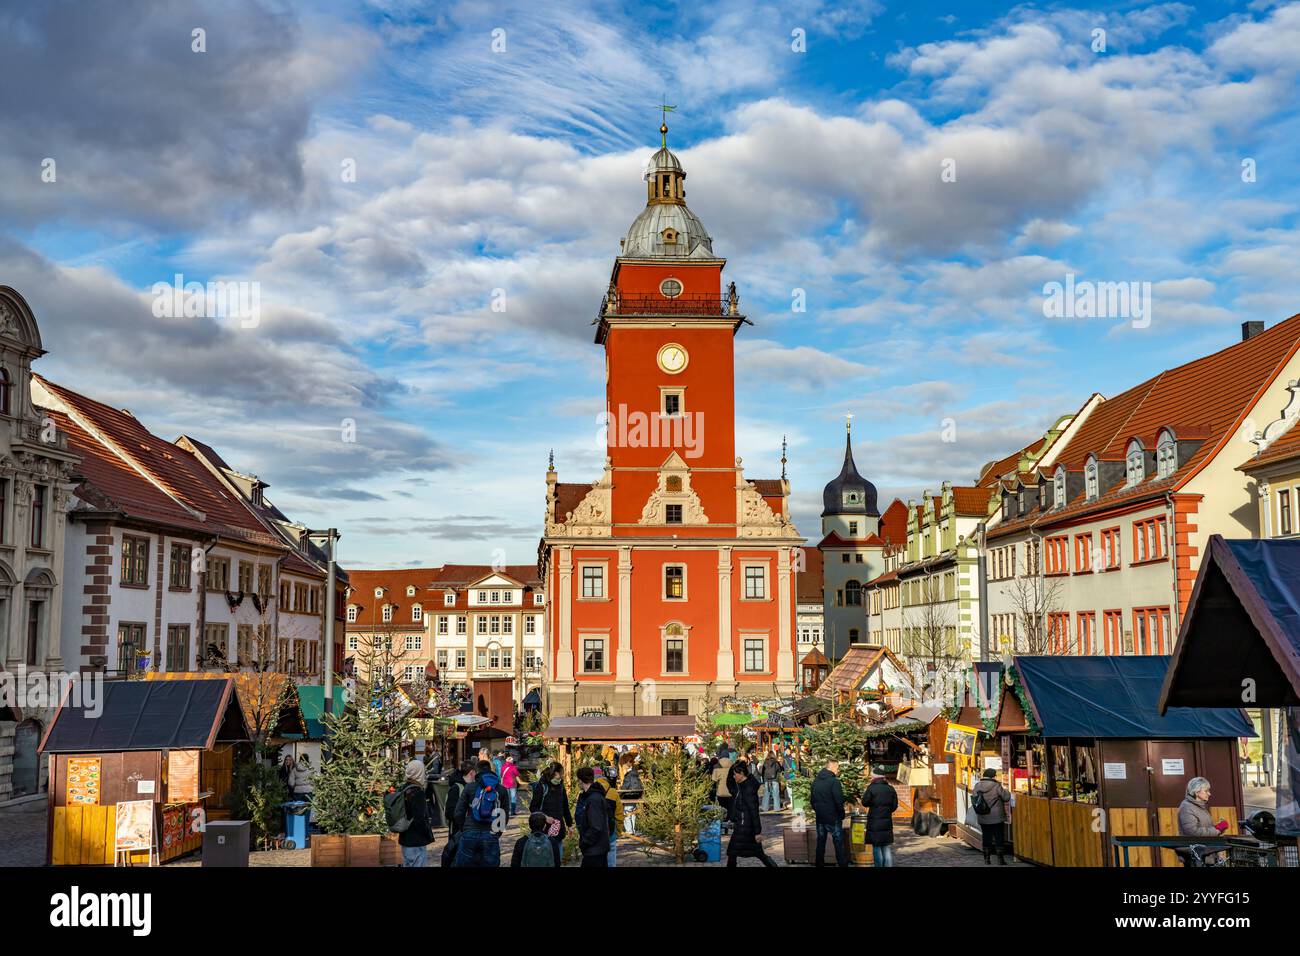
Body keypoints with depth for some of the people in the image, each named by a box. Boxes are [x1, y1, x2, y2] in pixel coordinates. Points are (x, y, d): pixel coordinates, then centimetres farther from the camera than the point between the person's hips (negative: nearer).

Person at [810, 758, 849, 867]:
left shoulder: (816, 780, 7)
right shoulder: (834, 781, -17)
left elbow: (812, 799, 14)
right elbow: (839, 801, -19)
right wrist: (841, 814, -5)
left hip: (820, 817, 6)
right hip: (833, 817, -6)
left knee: (820, 842, 13)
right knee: (838, 842, 1)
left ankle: (820, 863, 17)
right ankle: (842, 863, 1)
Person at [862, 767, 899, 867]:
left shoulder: (871, 788, -13)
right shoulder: (891, 789, 2)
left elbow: (865, 802, -7)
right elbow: (894, 806, 6)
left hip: (874, 823, -4)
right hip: (887, 823, 4)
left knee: (877, 848, 3)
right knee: (887, 848, 10)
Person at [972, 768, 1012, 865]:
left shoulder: (976, 787, 0)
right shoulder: (996, 786, -14)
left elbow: (974, 798, 9)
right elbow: (1006, 797, -8)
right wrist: (1004, 790, 11)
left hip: (982, 818, 4)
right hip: (996, 817, -4)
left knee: (986, 837, 13)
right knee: (999, 837, 5)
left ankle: (987, 858, 17)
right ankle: (1000, 859, 6)